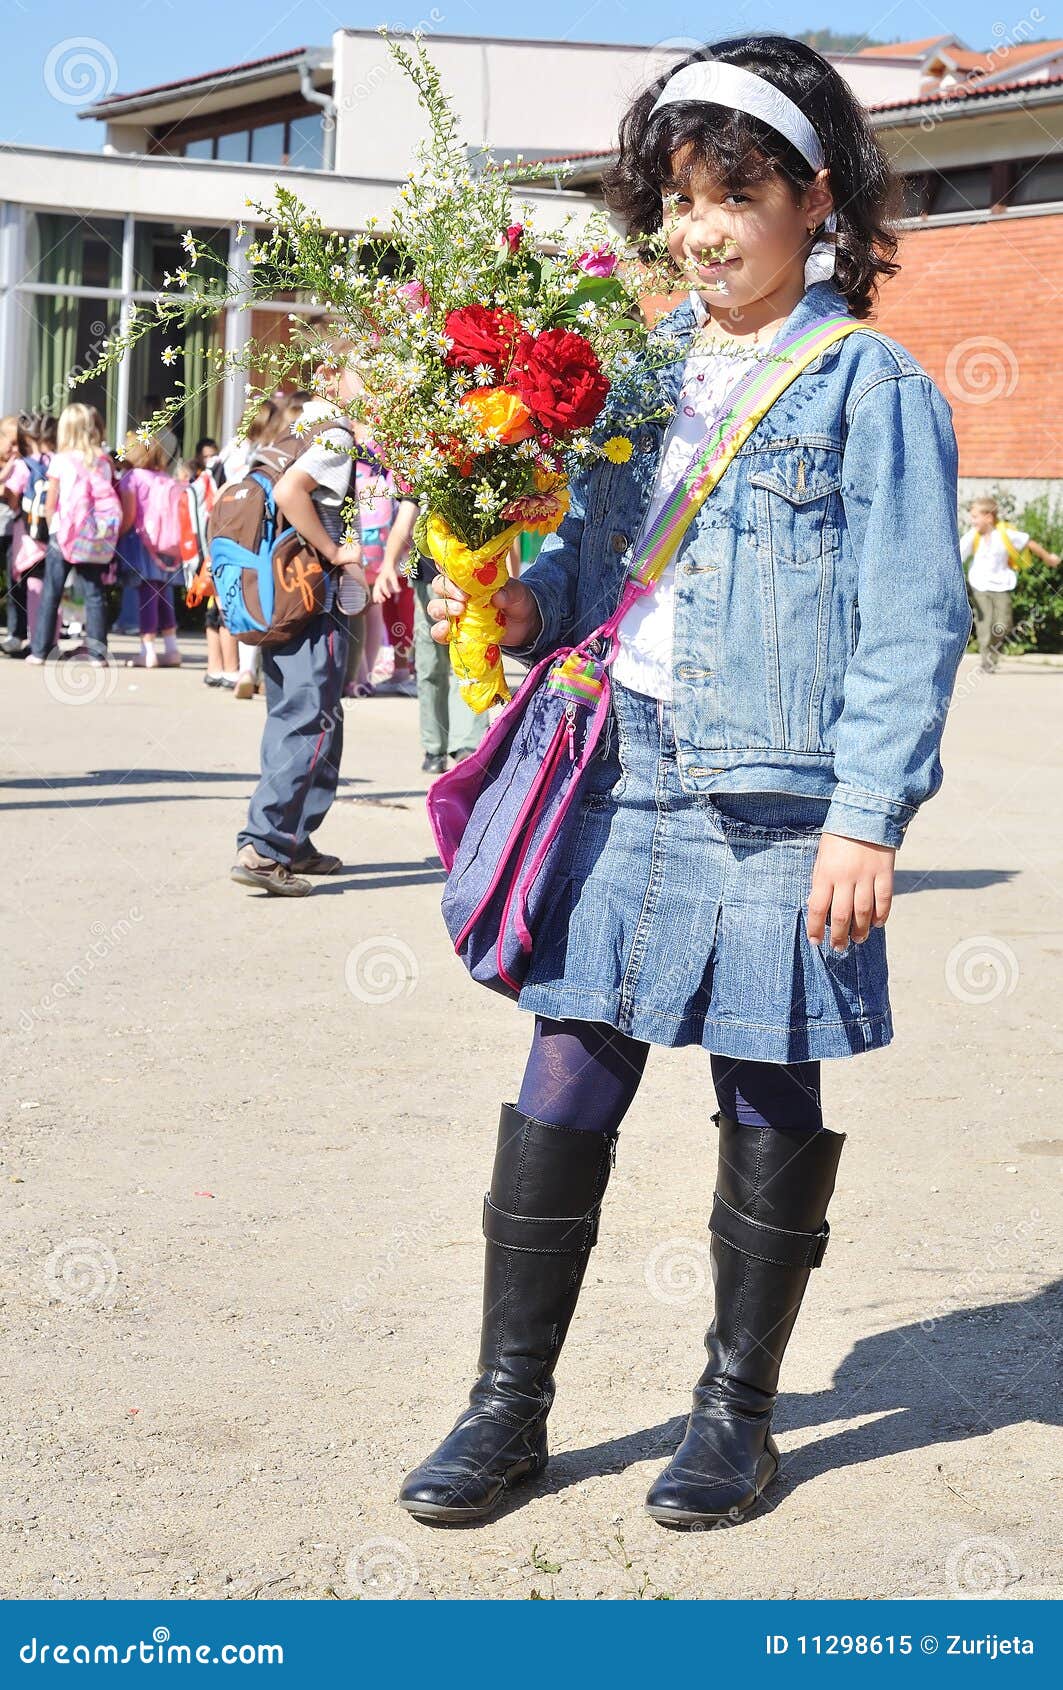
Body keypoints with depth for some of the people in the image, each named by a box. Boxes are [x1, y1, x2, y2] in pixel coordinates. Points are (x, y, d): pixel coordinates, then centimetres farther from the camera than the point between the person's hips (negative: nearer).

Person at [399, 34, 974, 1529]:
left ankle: (738, 1409, 23)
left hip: (776, 802, -5)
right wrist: (520, 605, -2)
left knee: (769, 1110, 8)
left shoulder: (871, 385, -4)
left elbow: (912, 620, -8)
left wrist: (869, 816, -15)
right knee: (563, 1088, 4)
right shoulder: (646, 367, 13)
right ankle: (509, 1405, 16)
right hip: (621, 781, 5)